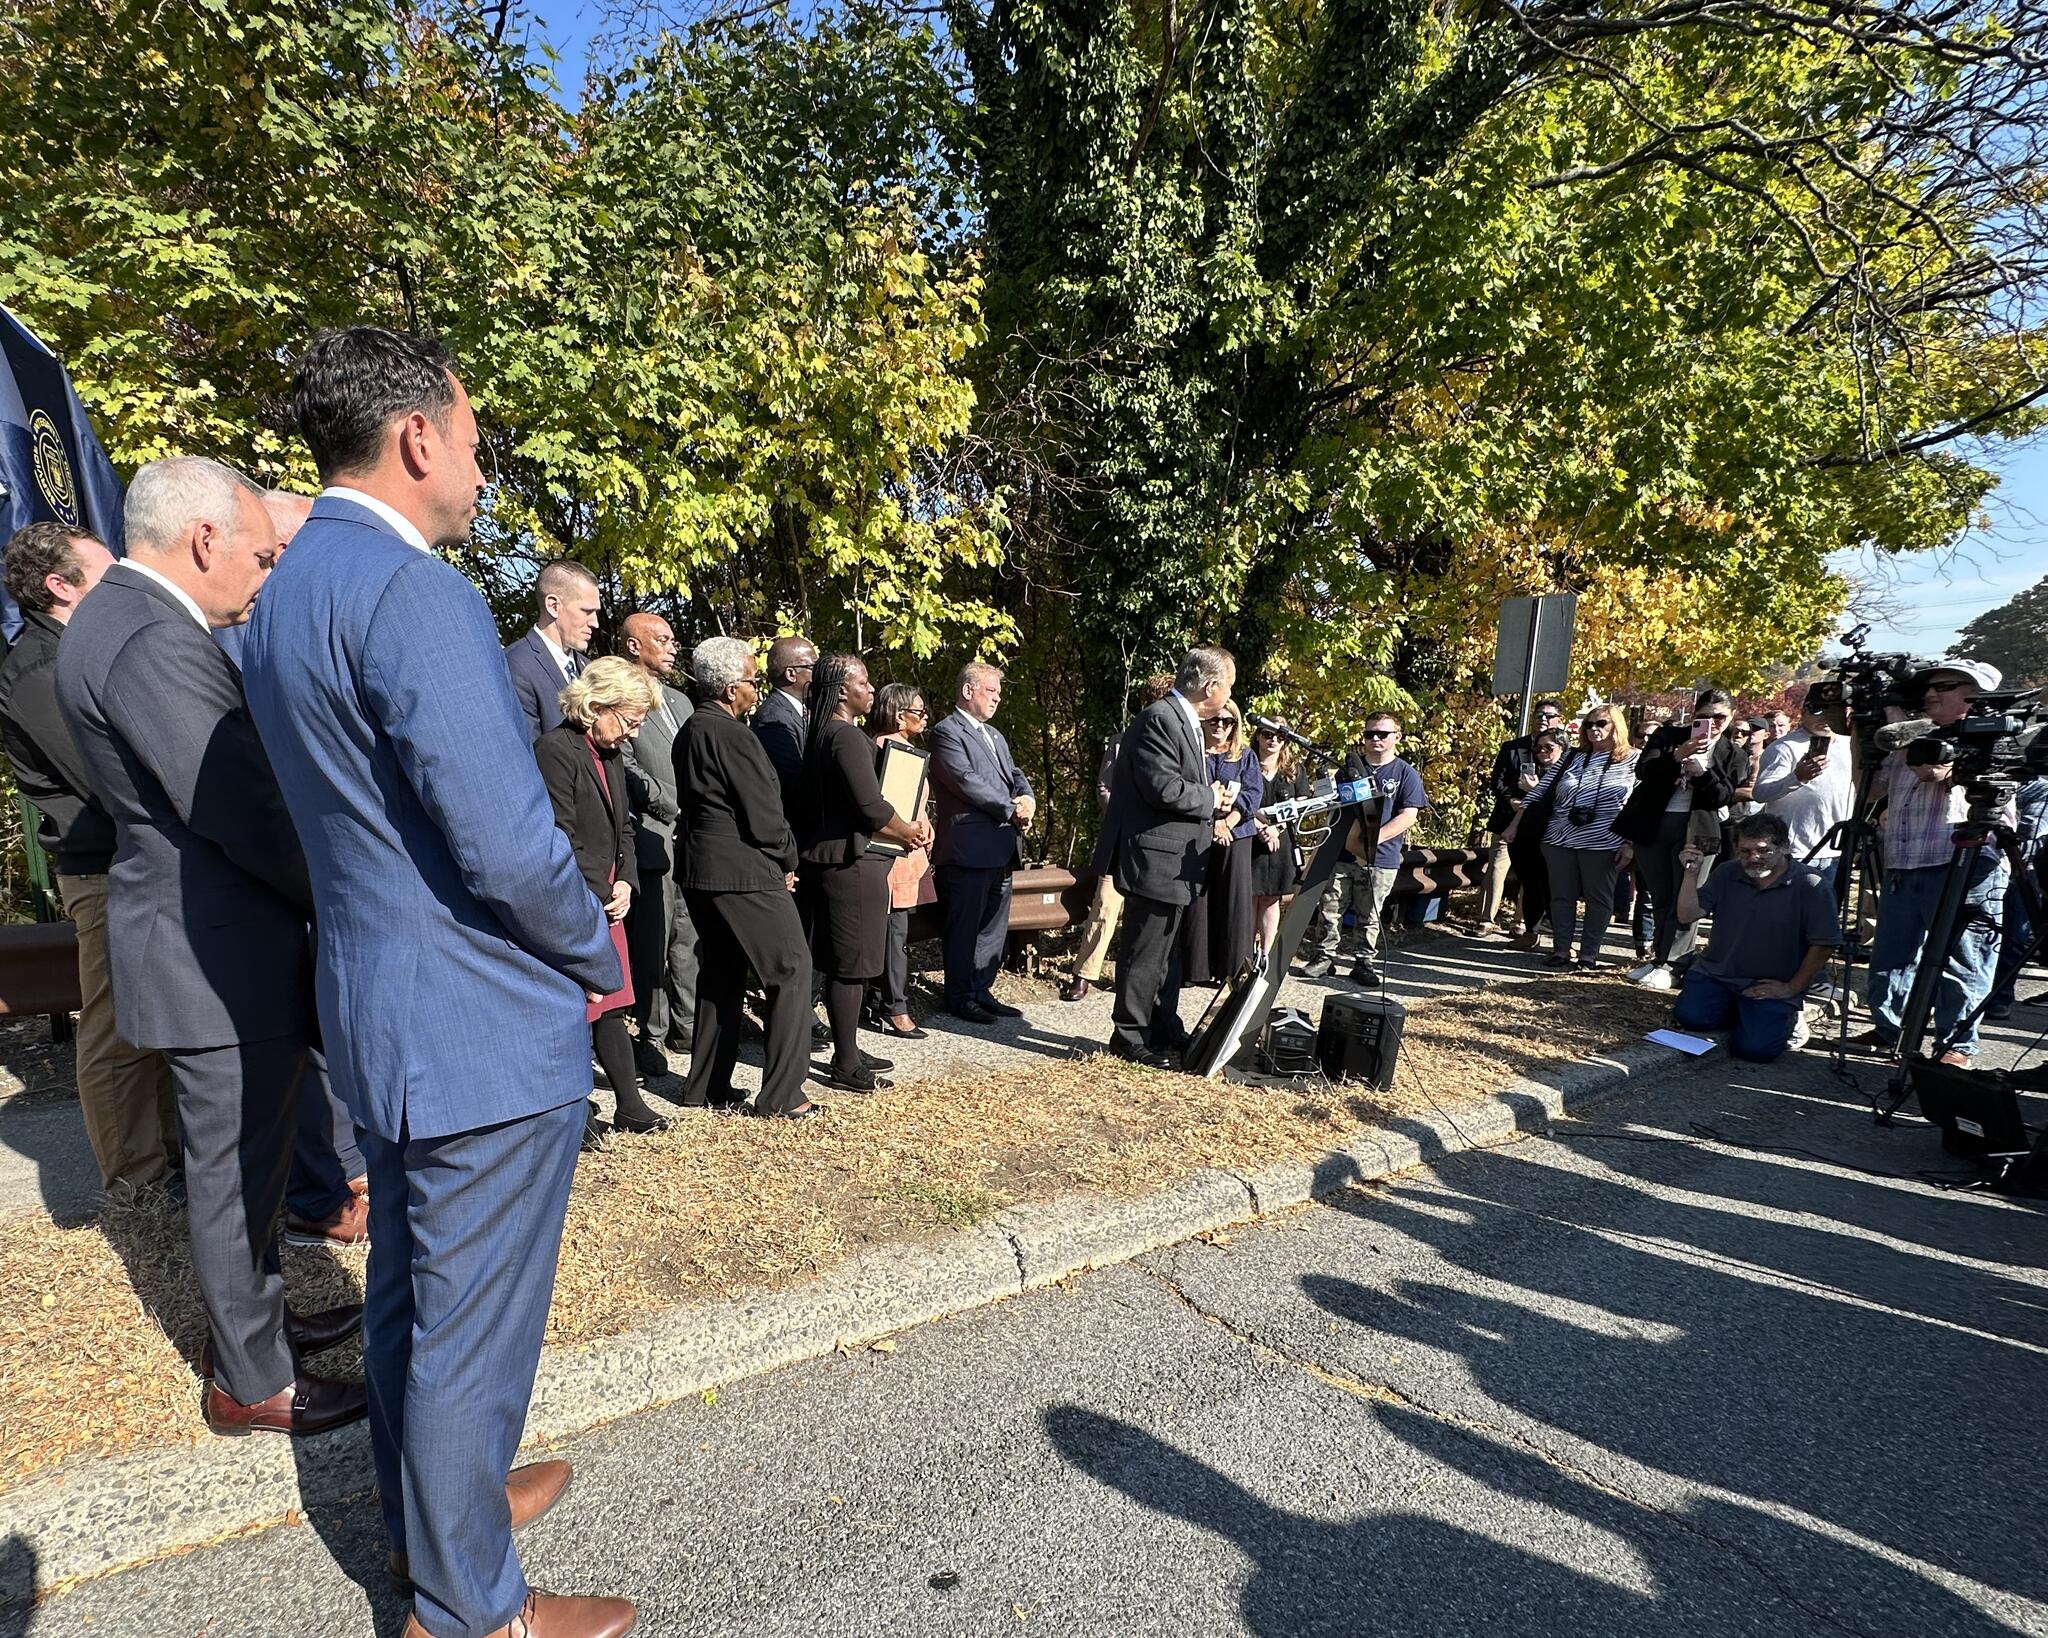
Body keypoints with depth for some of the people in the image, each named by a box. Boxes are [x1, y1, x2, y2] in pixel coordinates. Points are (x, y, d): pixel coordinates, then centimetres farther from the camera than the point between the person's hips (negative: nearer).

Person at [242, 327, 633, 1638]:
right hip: (484, 1026, -10)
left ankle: (431, 1507, 46)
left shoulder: (286, 594, 11)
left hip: (383, 1008, 10)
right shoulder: (413, 591, -21)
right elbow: (508, 840, -28)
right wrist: (599, 952, -9)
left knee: (411, 1293, 24)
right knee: (471, 1323, 8)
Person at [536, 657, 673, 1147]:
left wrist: (624, 883, 4)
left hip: (606, 903, 8)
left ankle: (630, 1104, 25)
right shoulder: (556, 750, -14)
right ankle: (577, 1114, 16)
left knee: (611, 1006, 15)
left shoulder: (610, 756, 13)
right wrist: (595, 898, -14)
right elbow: (560, 839, -18)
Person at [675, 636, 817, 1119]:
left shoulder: (690, 731, 12)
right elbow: (763, 814, -17)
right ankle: (781, 1094, 0)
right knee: (791, 970, -2)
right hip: (744, 872, -10)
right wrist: (787, 861, 0)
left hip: (700, 869, 10)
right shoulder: (733, 736, -17)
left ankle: (707, 1087, 24)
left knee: (722, 974, 17)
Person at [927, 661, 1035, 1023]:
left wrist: (1027, 799, -6)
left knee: (993, 927, 14)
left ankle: (982, 991, 24)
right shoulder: (947, 733, -7)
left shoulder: (995, 735, 22)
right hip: (968, 849, -9)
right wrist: (1012, 809, -12)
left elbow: (1015, 774, 17)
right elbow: (968, 781, -17)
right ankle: (960, 998, 11)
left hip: (1001, 849, 9)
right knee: (963, 928, 1)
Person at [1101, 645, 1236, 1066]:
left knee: (1167, 953, 18)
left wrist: (1213, 806, 4)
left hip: (1175, 862, 11)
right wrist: (1212, 799, -11)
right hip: (1155, 860, -11)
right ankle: (1129, 1036, 12)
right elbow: (1163, 788, -26)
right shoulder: (1159, 720, -17)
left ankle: (1165, 1031, 30)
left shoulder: (1184, 722, 15)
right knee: (1145, 953, -1)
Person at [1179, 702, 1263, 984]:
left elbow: (1253, 793, 2)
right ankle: (1194, 969, 4)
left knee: (1233, 900, -1)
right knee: (1196, 901, -2)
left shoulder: (1245, 756, 13)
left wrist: (1228, 823, -13)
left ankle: (1231, 968, 6)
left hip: (1235, 836, 1)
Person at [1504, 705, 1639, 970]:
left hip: (1602, 845, -3)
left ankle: (1589, 953, 13)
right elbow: (1539, 792, 9)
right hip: (1560, 841, 3)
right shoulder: (1572, 758, 8)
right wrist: (1515, 825, 6)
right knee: (1561, 896, 7)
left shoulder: (1632, 761, 0)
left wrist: (1629, 844, -10)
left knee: (1598, 899, 5)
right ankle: (1561, 949, 16)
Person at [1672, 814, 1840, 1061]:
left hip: (1769, 988, -3)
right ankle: (1735, 1014, 12)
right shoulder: (1727, 874, 5)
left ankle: (1784, 1019, 15)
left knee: (1755, 1048, -20)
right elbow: (1688, 915, -2)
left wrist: (1791, 988, -8)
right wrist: (1691, 873, -14)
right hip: (1715, 974, 3)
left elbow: (1823, 945, -8)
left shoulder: (1809, 888, -8)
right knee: (1689, 1016, -21)